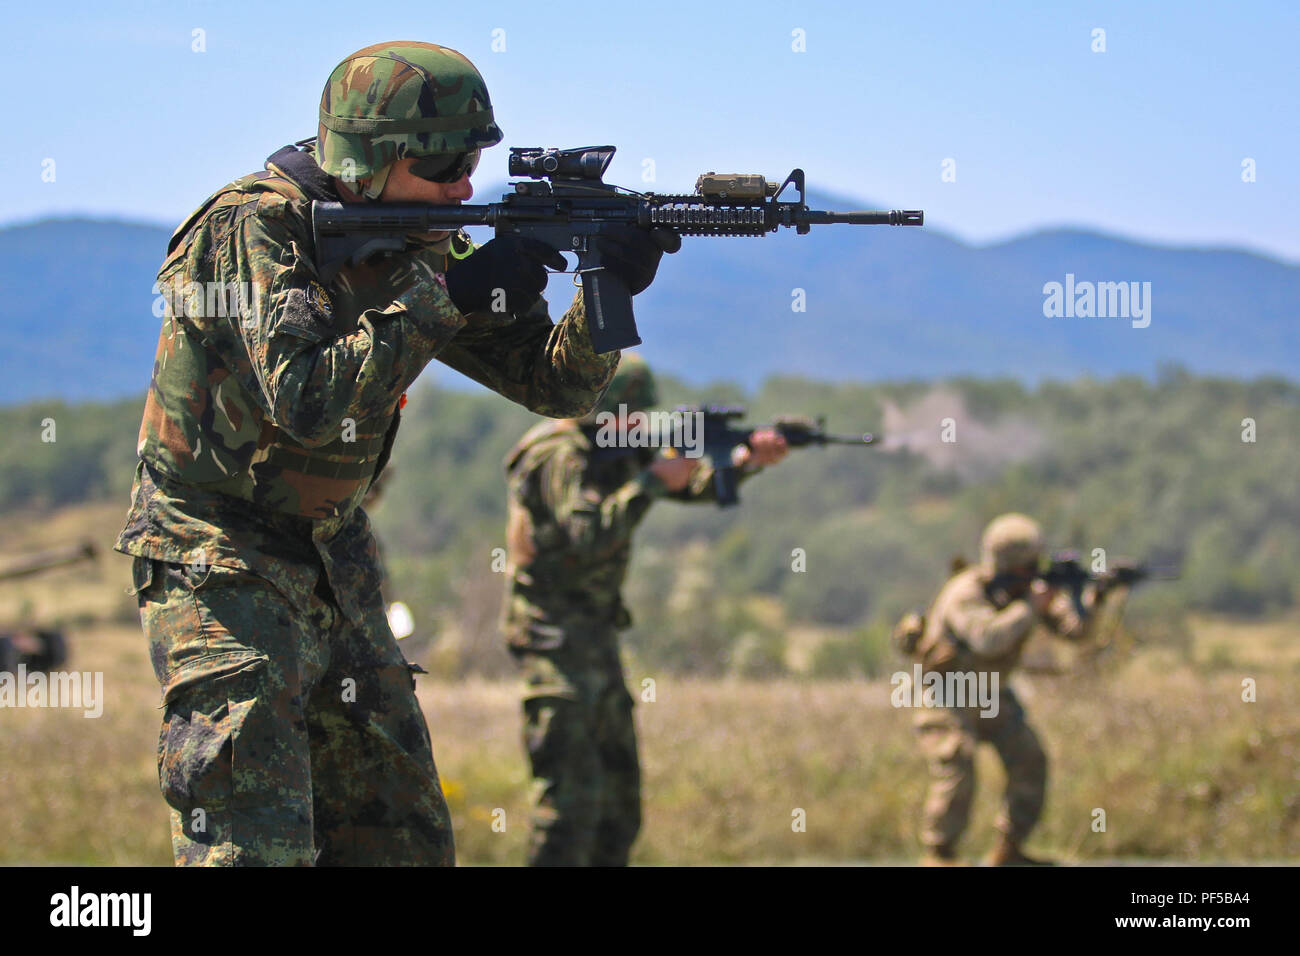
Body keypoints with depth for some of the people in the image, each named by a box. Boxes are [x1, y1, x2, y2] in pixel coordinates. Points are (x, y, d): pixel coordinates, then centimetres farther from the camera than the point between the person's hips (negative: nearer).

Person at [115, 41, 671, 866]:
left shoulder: (419, 244, 3)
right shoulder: (252, 229, -18)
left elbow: (558, 383, 5)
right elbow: (307, 400, -31)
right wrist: (442, 296, -27)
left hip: (335, 568, 8)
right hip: (219, 571, -8)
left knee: (409, 838, 8)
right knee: (257, 846, -16)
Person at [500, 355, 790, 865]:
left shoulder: (616, 449, 13)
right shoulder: (560, 455, -16)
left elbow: (696, 485, 13)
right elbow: (589, 536, -29)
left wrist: (748, 458, -4)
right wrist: (652, 482, -23)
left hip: (594, 631, 10)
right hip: (554, 630, -10)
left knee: (619, 782, 13)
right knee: (571, 784, -17)